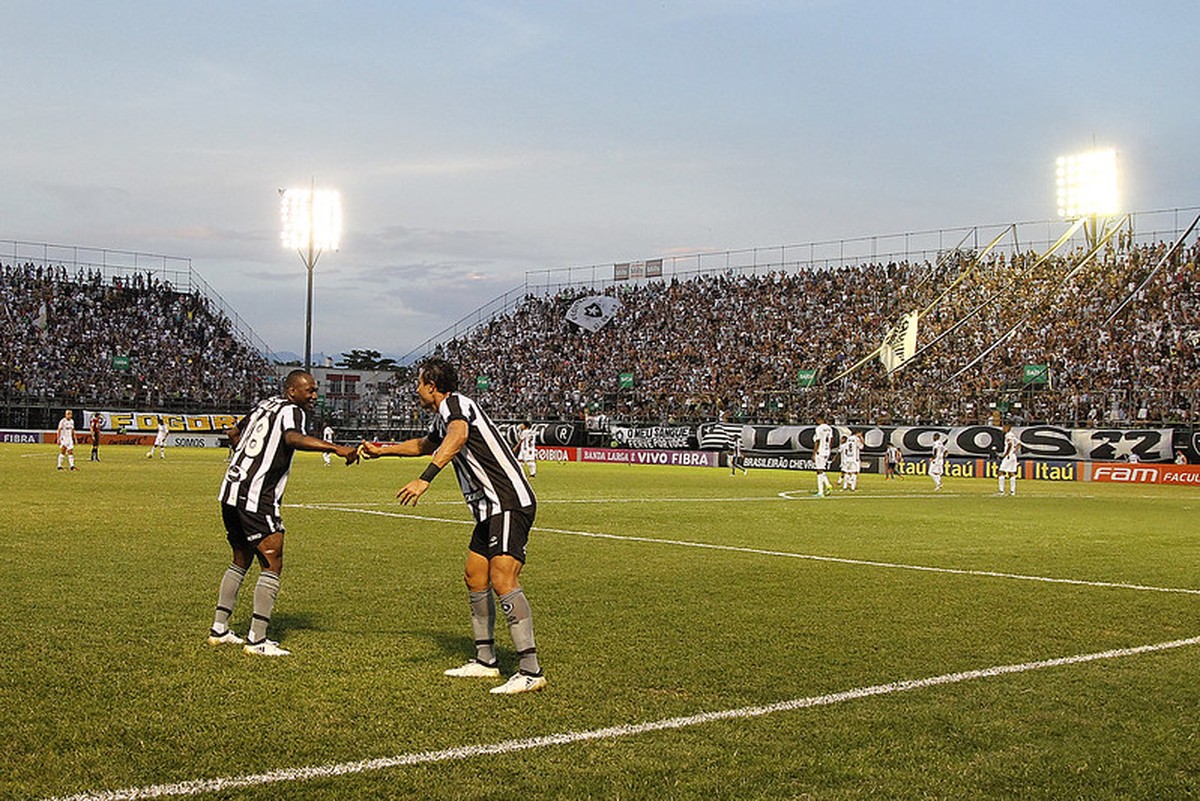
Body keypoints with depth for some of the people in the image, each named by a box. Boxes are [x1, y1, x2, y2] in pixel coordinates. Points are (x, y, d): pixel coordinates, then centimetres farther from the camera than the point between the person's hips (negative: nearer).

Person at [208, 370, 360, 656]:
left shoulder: (265, 405, 18)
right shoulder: (291, 411, -6)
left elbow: (233, 432, 33)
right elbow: (292, 438, -30)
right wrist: (335, 448, -37)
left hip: (231, 488, 9)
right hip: (257, 498, -9)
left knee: (241, 561, 21)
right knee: (272, 565, -4)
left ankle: (219, 629, 25)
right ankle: (256, 640, -7)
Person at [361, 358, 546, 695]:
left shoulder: (455, 403, -9)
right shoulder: (442, 418, 22)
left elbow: (457, 437, -32)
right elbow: (423, 445, 45)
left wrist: (425, 478, -42)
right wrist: (381, 450, 54)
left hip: (510, 504, -11)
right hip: (490, 509, 11)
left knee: (503, 580, -19)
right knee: (475, 579, 14)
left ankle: (531, 671, -23)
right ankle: (485, 660, 24)